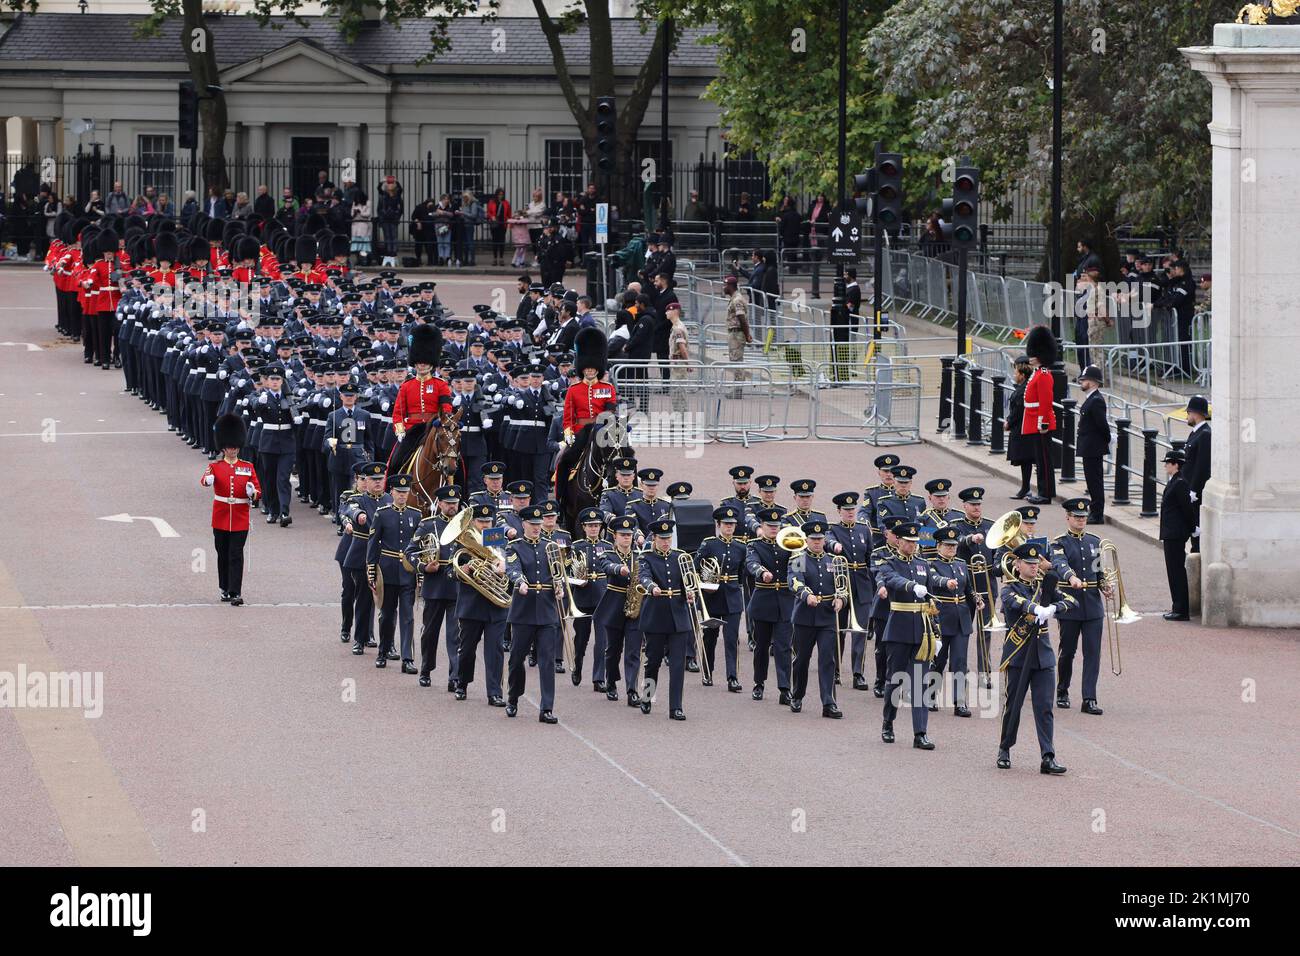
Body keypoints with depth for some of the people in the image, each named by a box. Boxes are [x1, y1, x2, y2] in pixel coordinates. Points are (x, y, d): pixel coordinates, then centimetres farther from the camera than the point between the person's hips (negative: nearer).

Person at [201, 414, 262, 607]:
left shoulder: (248, 467, 5)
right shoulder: (215, 466, 1)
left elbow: (258, 491, 3)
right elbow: (206, 480, -21)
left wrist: (253, 493, -21)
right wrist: (207, 480, -46)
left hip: (240, 519, 0)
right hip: (221, 518, 0)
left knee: (236, 555, -6)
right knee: (223, 554, 9)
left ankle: (236, 593, -9)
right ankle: (225, 589, 23)